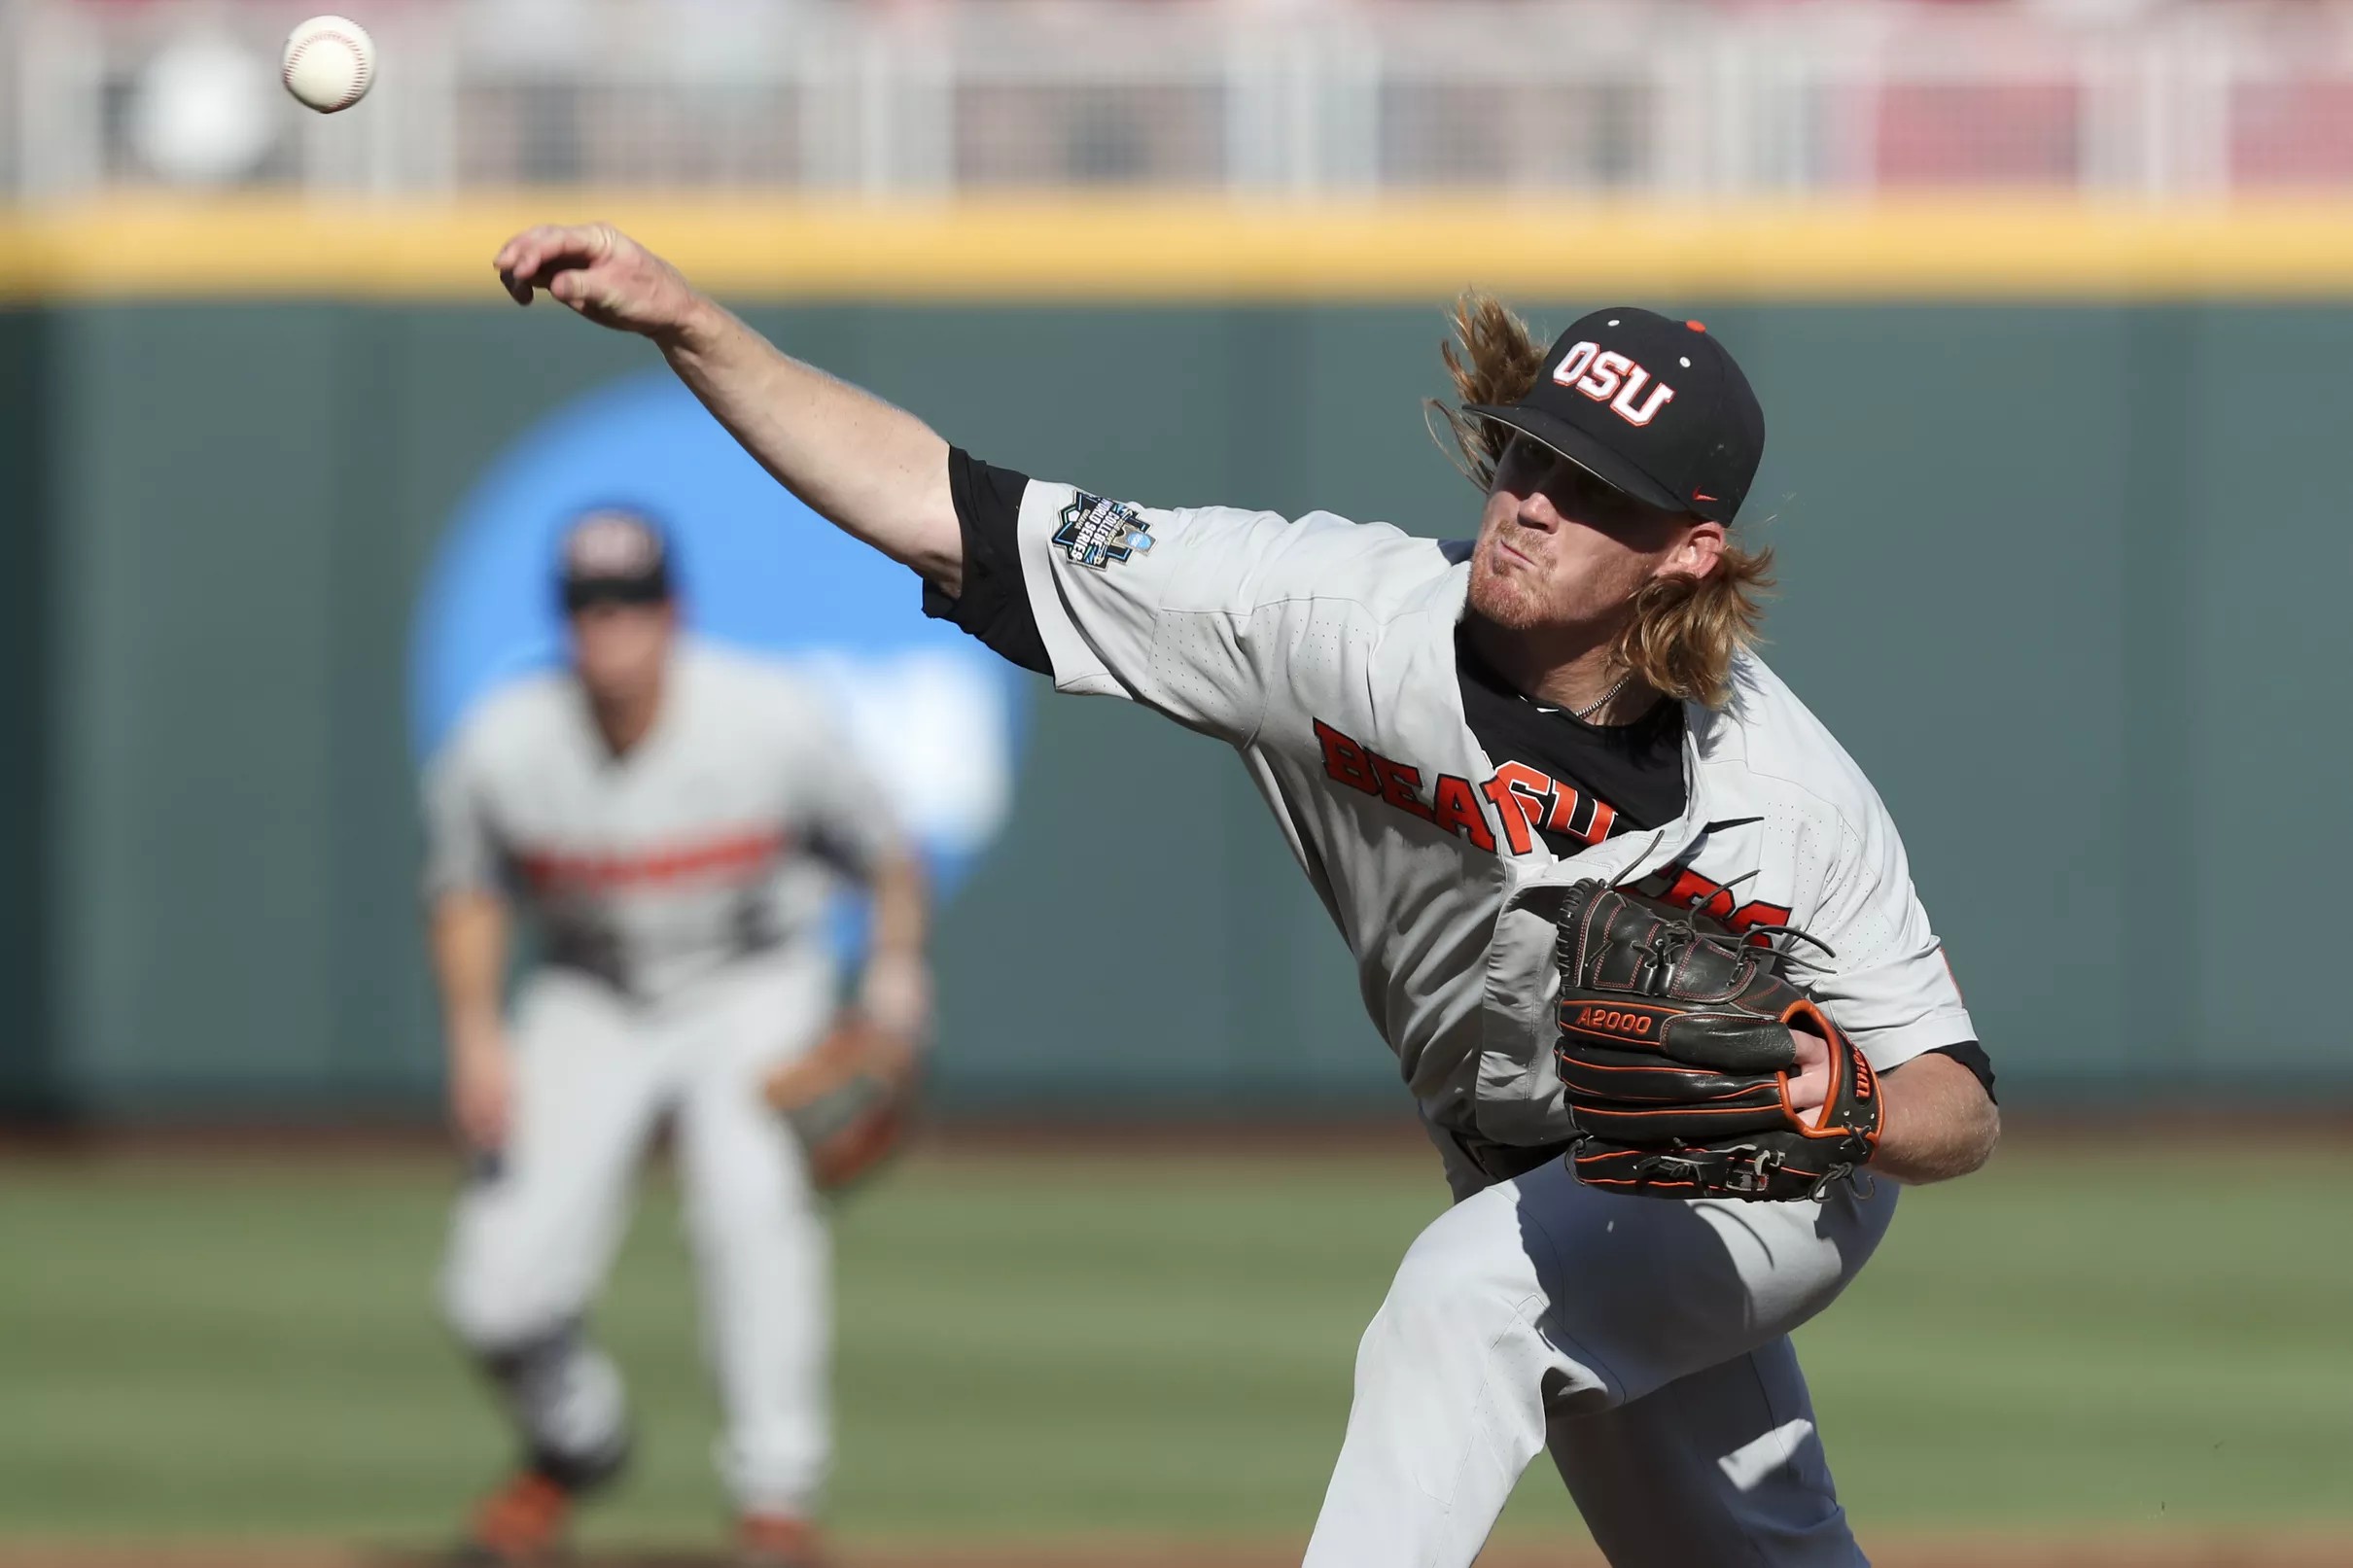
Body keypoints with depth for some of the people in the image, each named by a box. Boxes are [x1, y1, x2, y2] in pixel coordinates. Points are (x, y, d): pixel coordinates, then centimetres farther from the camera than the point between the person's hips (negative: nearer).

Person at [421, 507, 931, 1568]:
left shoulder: (769, 719, -20)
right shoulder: (502, 746, -16)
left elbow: (880, 853, -6)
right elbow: (467, 890, 3)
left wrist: (897, 965, -23)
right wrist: (474, 1035, -10)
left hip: (752, 996, -2)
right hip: (590, 1003, 2)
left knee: (752, 1200, -31)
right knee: (499, 1294, -9)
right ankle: (574, 1451, 26)